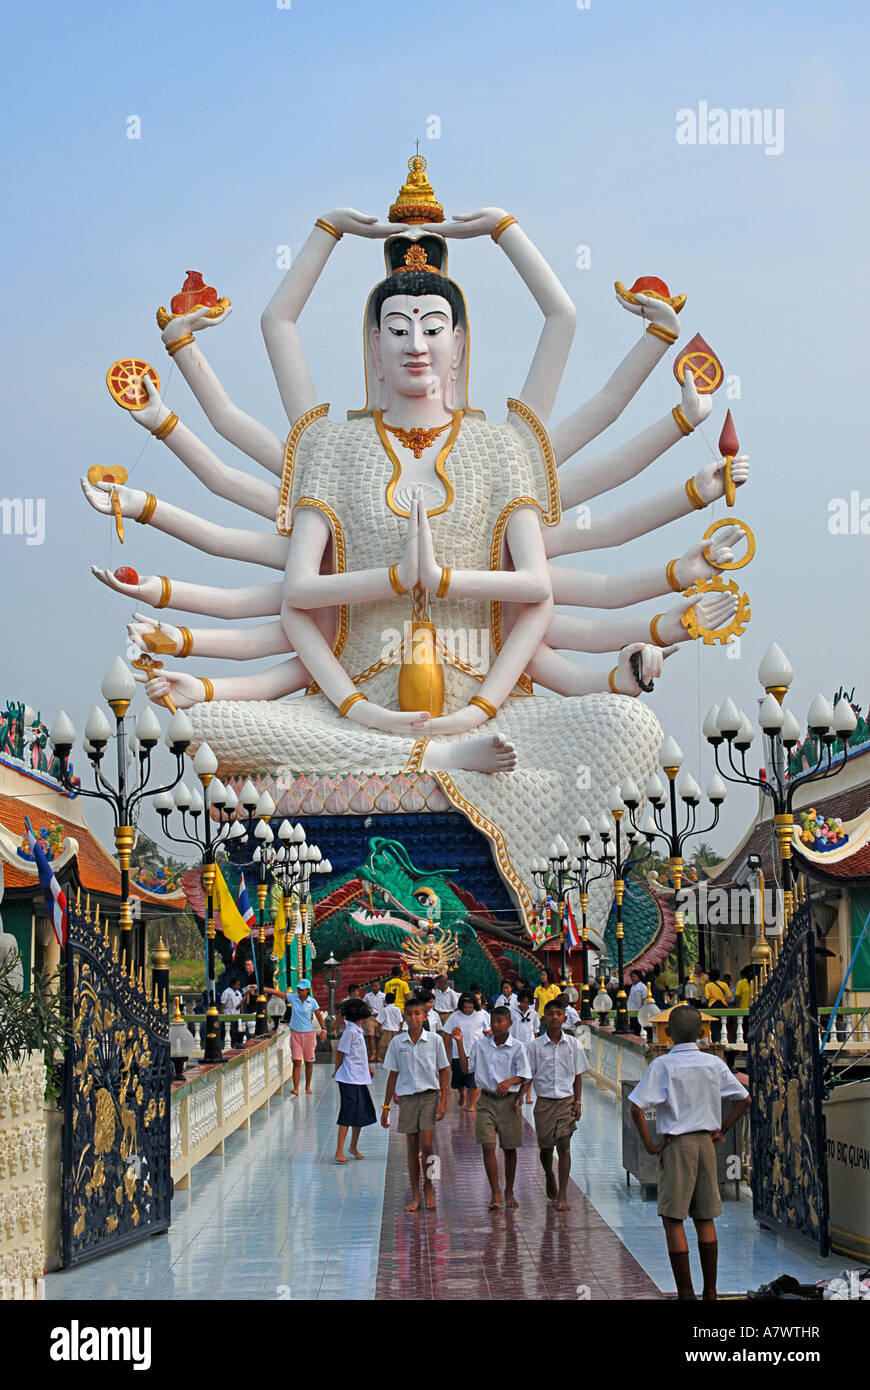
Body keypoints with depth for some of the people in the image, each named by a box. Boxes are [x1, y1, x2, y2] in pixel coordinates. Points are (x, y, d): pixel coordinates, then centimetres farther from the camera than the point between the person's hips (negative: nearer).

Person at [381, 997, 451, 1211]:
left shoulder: (434, 1040, -1)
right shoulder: (397, 1042, 3)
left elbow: (444, 1071, 5)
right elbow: (393, 1074, 8)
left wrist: (443, 1101, -3)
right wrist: (386, 1106, 7)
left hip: (429, 1096, -2)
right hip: (407, 1097, 2)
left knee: (426, 1146, -9)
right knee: (412, 1148, 5)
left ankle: (429, 1190, 10)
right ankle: (415, 1197, 11)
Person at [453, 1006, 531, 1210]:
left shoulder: (516, 1047, -4)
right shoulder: (481, 1043, 4)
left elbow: (524, 1075, -3)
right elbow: (467, 1067, 7)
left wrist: (509, 1082, -23)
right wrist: (460, 1043, -2)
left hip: (509, 1101, -1)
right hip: (486, 1100, 1)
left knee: (509, 1148, 8)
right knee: (488, 1146, -8)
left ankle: (509, 1191, 24)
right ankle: (495, 1194, -4)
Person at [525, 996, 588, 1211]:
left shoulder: (572, 1044, 2)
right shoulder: (535, 1046, -1)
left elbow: (577, 1076, 8)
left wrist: (578, 1102, 1)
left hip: (566, 1100, 0)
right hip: (544, 1102, 0)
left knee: (564, 1147, -9)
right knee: (546, 1147, 10)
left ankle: (562, 1195, -8)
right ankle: (549, 1179, 40)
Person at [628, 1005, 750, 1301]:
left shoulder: (663, 1065, -10)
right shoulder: (714, 1064, 3)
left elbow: (637, 1107, -18)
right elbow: (744, 1100, 11)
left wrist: (649, 1144, -9)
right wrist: (721, 1131, 14)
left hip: (677, 1144, -5)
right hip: (706, 1142, 5)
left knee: (673, 1220, 0)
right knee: (705, 1219, 13)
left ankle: (686, 1293, -3)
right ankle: (710, 1291, 15)